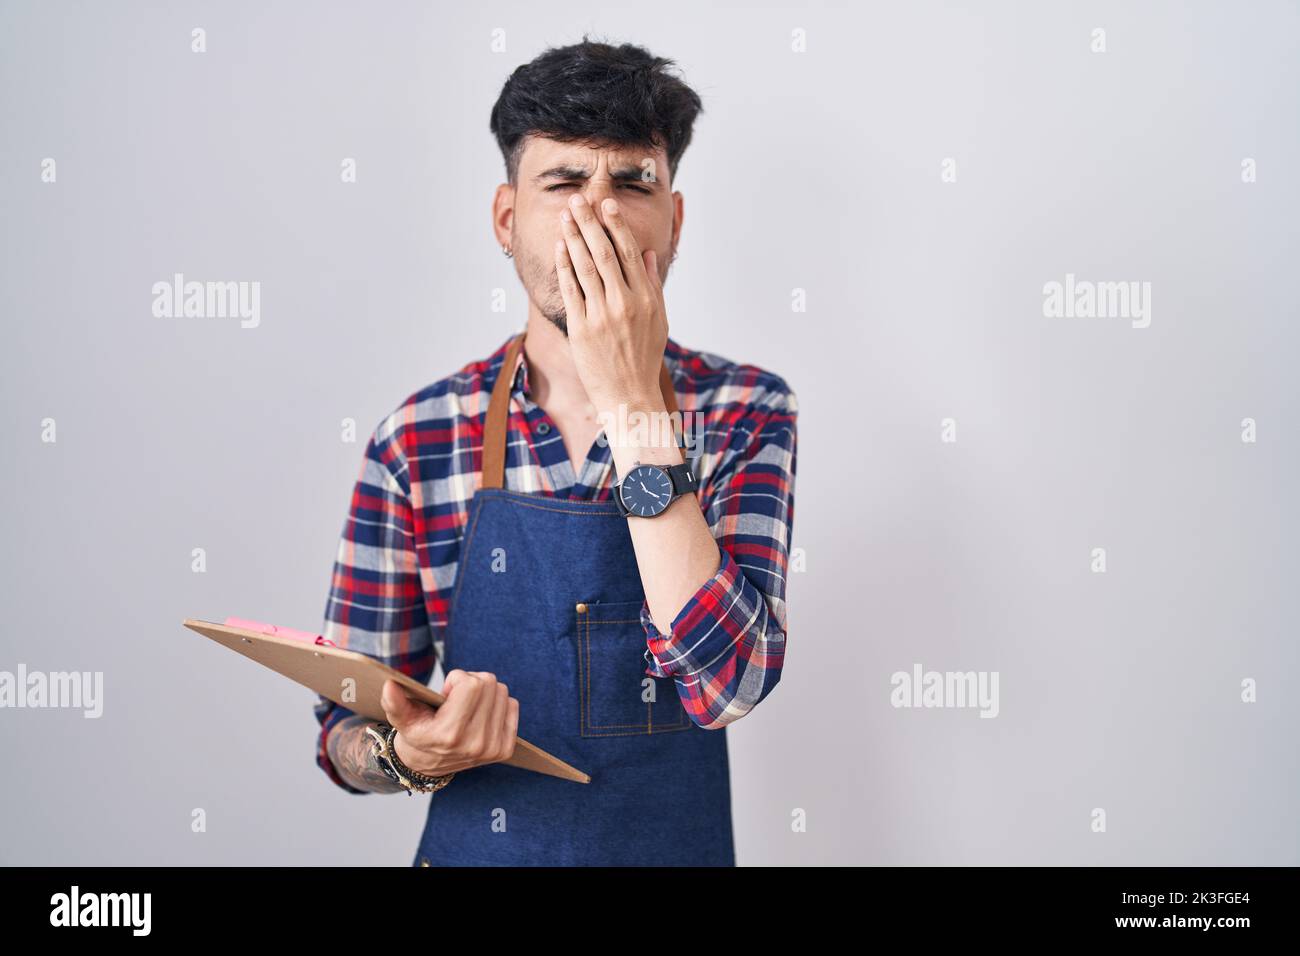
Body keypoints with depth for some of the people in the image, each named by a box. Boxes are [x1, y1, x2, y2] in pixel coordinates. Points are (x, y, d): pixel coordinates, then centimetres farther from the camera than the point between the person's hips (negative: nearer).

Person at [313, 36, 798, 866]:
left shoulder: (746, 413, -10)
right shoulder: (419, 440, -10)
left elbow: (728, 685, -24)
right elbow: (346, 730, -3)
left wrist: (634, 408, -25)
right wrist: (410, 756, -25)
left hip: (678, 844, 0)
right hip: (477, 845, 0)